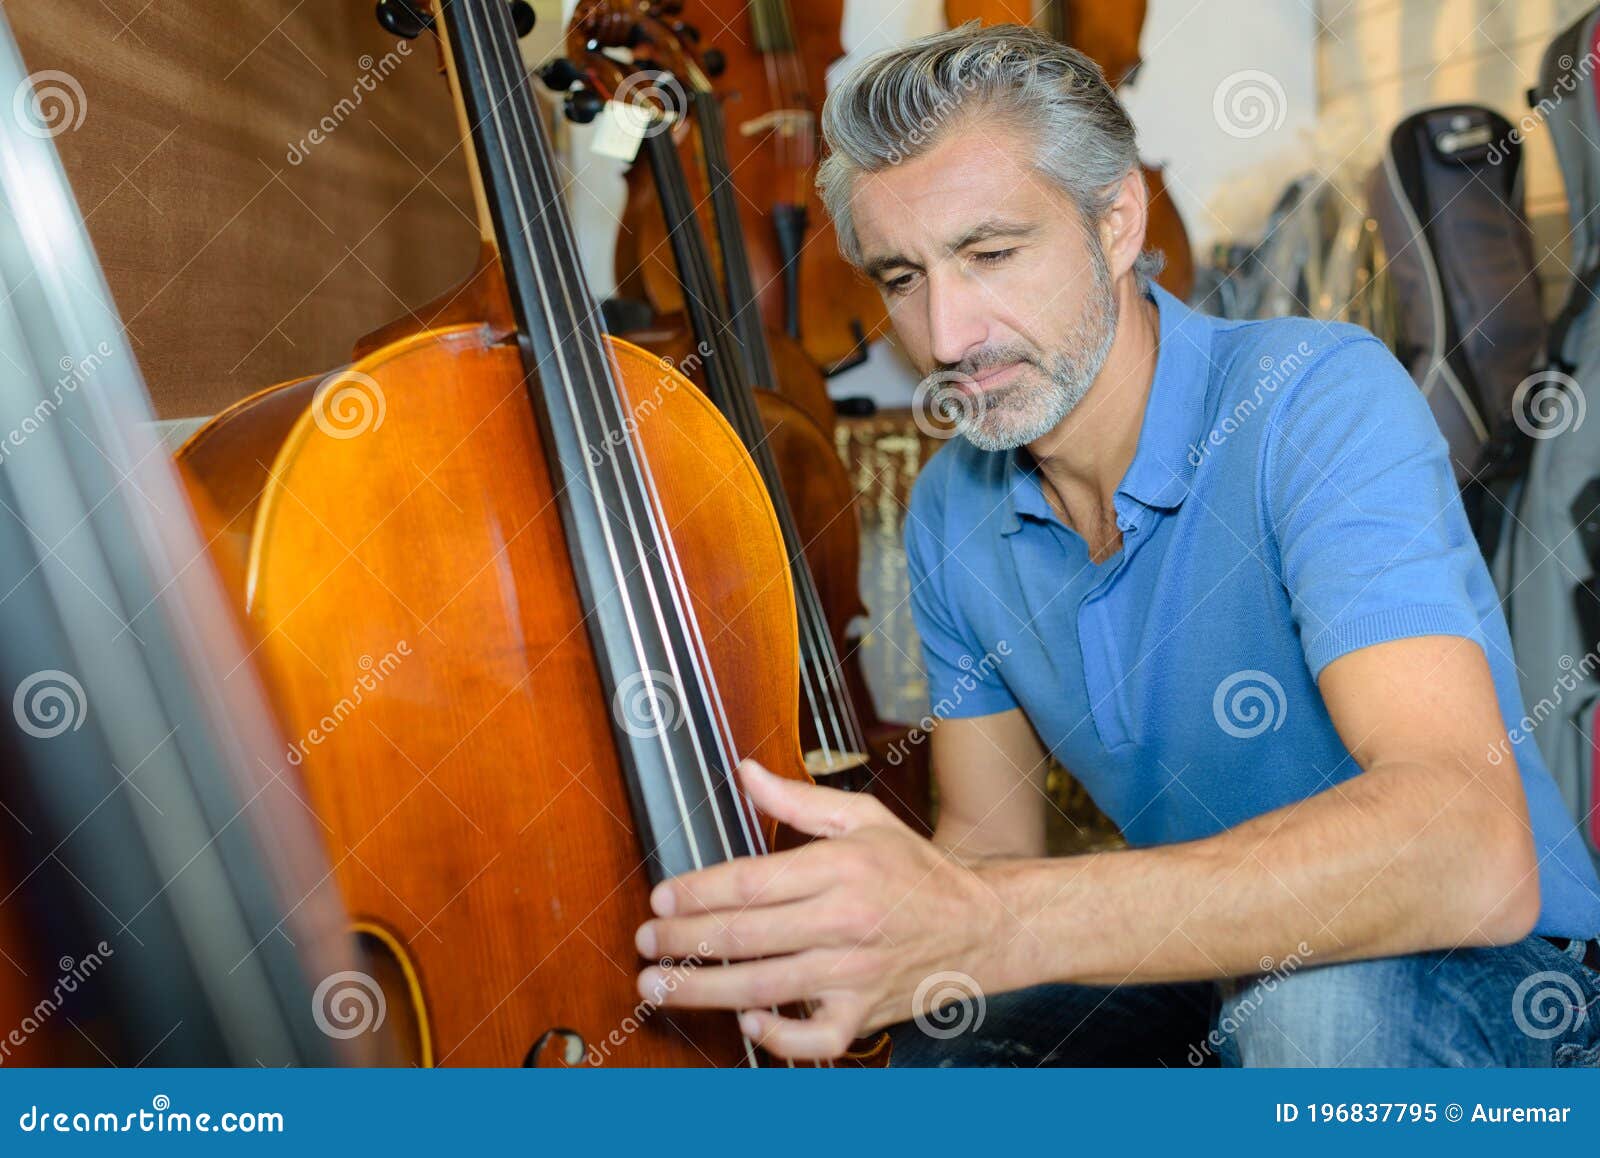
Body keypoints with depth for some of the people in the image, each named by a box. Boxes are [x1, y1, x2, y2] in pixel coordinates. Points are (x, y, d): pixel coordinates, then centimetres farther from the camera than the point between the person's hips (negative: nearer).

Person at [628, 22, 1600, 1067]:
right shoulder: (951, 518, -3)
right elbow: (992, 846, 2)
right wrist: (834, 940, -21)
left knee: (1312, 988, -35)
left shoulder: (1320, 401, -24)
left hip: (1487, 975, -4)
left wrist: (988, 922, -47)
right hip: (1204, 980, 4)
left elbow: (1474, 856, -37)